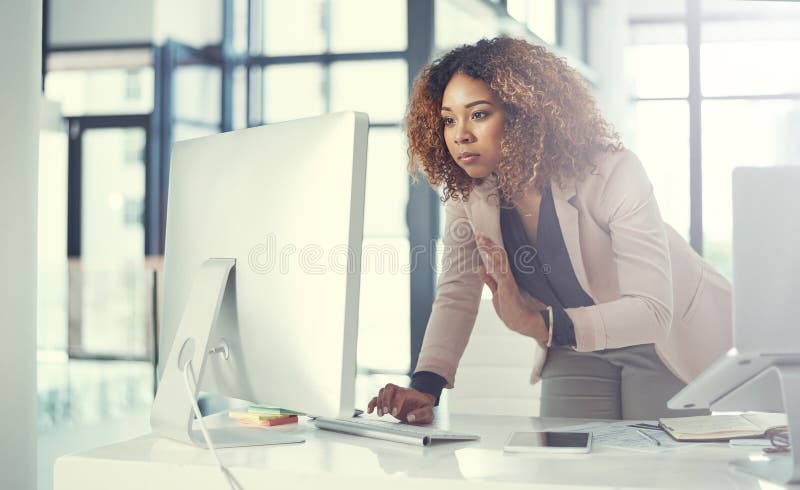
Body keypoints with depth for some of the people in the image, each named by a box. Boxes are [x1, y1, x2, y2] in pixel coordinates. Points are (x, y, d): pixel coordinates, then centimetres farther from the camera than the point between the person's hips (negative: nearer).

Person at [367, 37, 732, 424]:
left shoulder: (613, 174, -31)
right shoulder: (465, 191, -15)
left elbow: (653, 310, -35)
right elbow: (456, 296, -8)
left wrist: (538, 323, -47)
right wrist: (424, 387, -23)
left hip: (672, 334, -4)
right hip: (576, 351, 4)